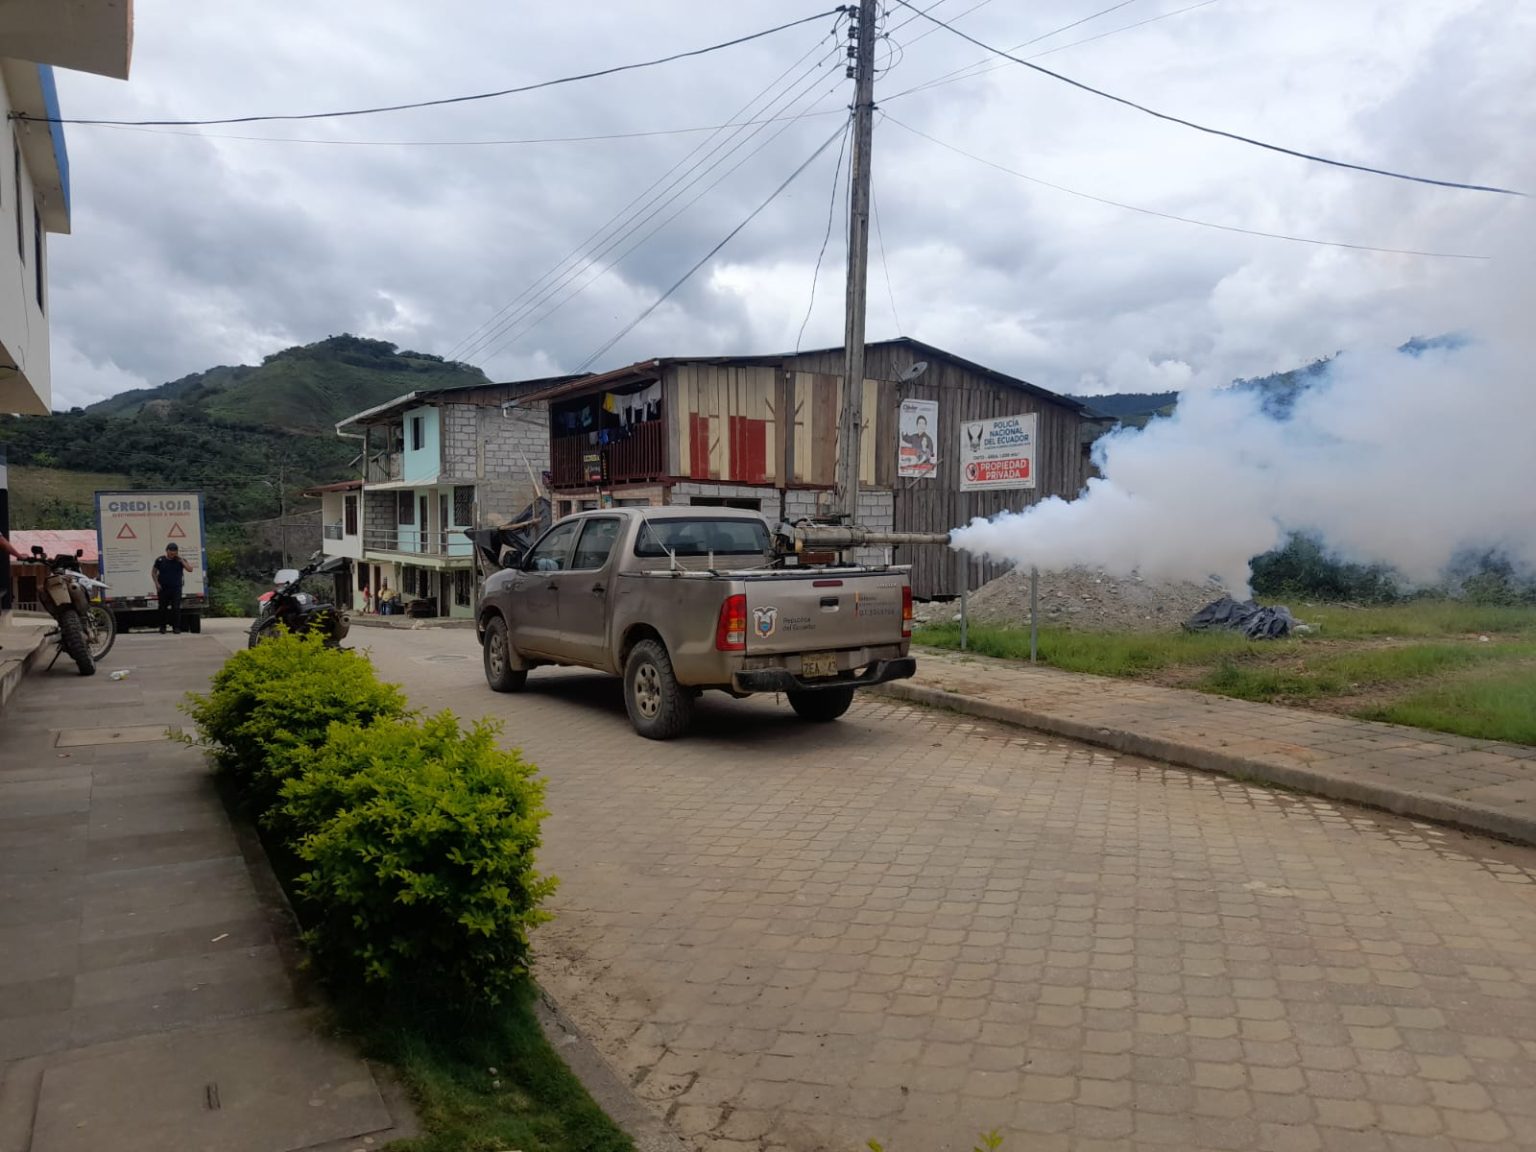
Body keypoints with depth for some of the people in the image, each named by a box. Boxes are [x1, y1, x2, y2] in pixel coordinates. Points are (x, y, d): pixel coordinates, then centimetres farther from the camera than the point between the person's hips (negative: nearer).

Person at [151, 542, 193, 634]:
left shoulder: (180, 560, 2)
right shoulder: (160, 560, 2)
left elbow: (190, 569, -9)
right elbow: (153, 572, 9)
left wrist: (181, 559, -14)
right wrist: (157, 583, -2)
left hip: (176, 588, -1)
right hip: (163, 588, 1)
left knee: (176, 608, -5)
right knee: (163, 608, 6)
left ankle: (176, 627, 1)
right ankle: (162, 627, 16)